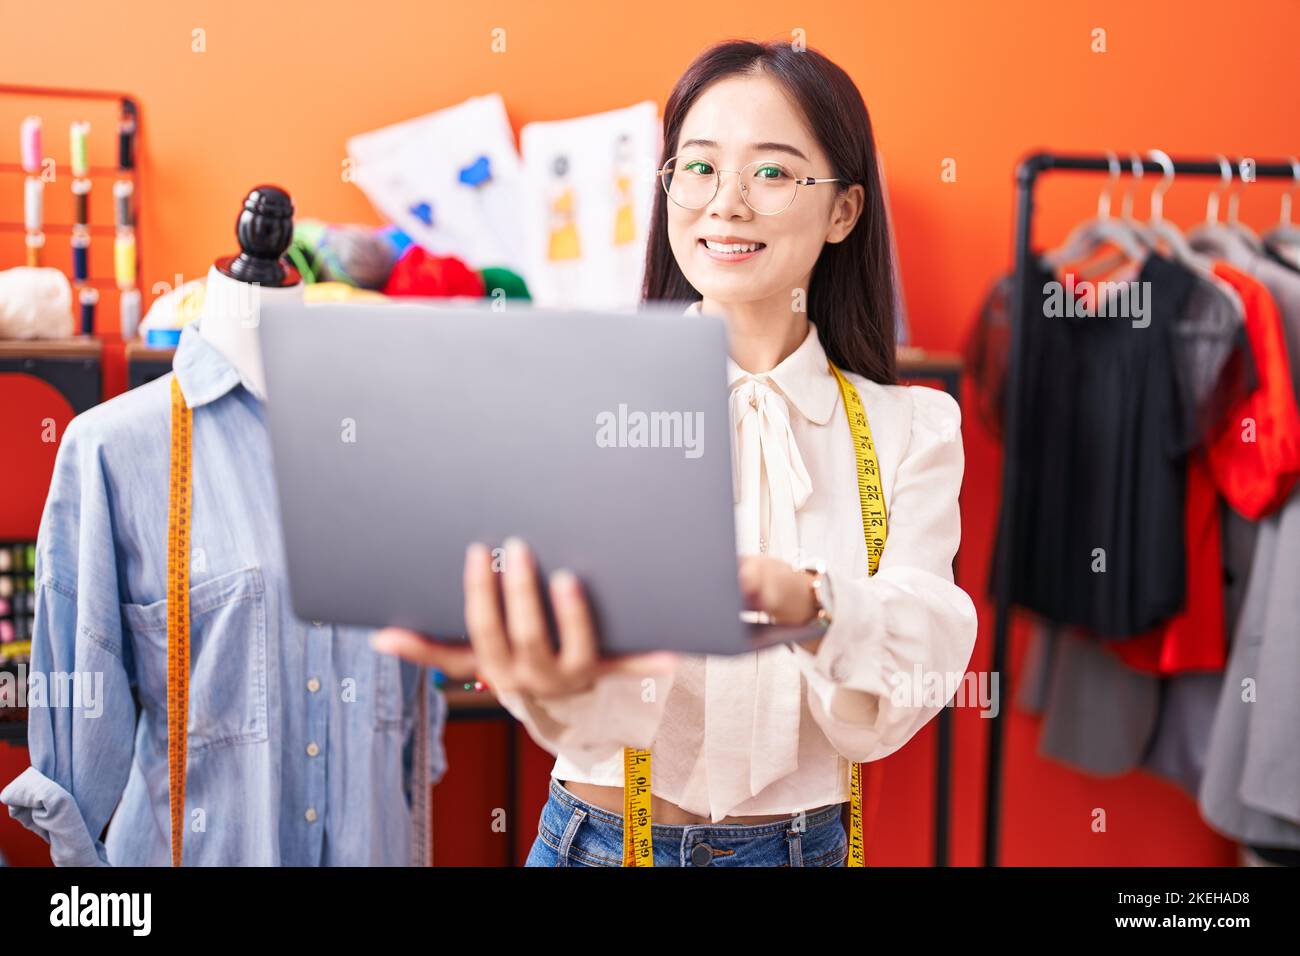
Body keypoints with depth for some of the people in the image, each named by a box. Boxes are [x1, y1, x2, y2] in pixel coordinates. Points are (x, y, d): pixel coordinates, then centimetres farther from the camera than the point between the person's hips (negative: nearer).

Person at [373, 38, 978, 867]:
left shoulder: (912, 428, -3)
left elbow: (912, 676, -18)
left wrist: (804, 604, -38)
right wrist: (552, 683, -41)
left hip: (804, 841, 1)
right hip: (598, 835, -1)